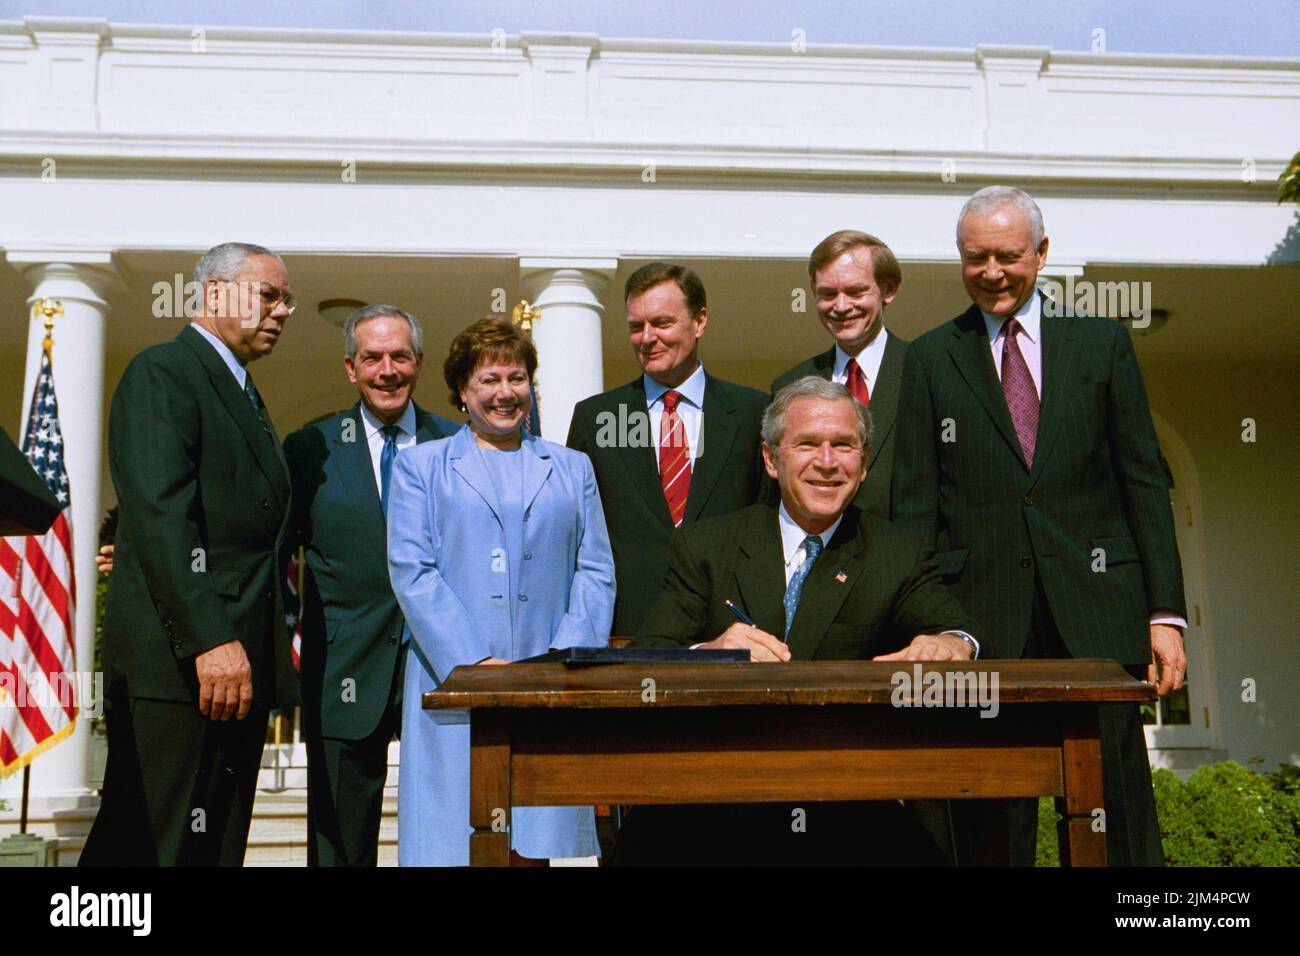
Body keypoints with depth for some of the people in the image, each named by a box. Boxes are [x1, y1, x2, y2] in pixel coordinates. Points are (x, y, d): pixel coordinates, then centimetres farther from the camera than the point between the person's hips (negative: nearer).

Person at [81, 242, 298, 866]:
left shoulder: (244, 395, 23)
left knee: (220, 847, 11)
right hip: (180, 662, -9)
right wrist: (210, 639, -24)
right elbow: (159, 515, -17)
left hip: (237, 657, 9)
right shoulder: (163, 371, -5)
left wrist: (266, 650, 13)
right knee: (176, 848, -6)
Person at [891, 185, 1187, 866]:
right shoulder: (929, 358, 8)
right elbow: (915, 504, 5)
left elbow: (1144, 482, 8)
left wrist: (1166, 610, 2)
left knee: (1116, 816, 3)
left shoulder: (1102, 342, 10)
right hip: (980, 620, 0)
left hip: (1094, 611, 0)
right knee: (990, 825, 5)